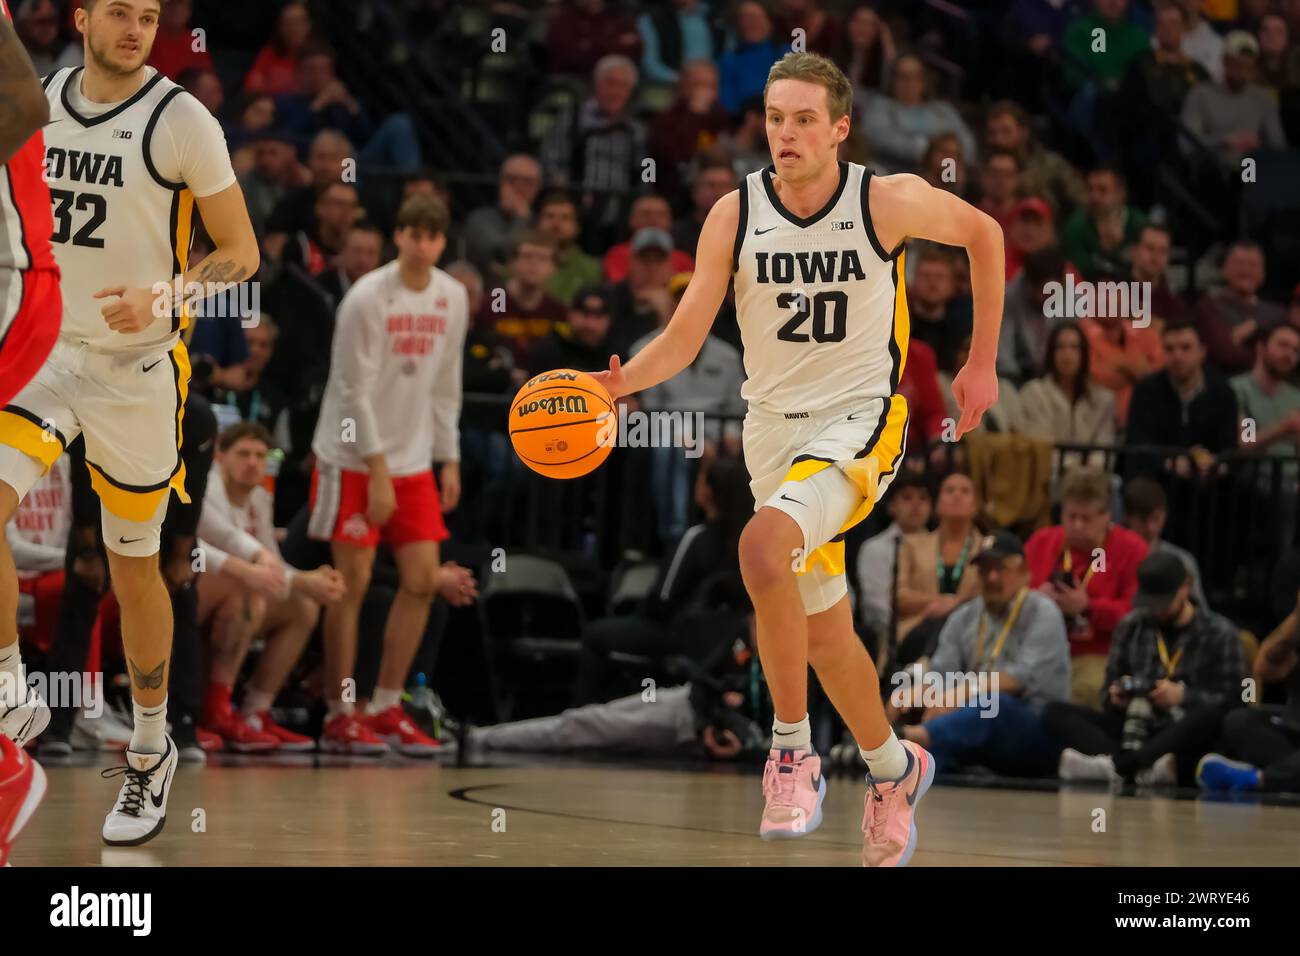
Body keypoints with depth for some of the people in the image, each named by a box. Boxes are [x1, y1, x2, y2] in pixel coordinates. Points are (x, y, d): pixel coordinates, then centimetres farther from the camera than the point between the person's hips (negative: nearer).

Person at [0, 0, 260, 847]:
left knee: (134, 570, 8)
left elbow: (242, 253, -8)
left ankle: (151, 753, 27)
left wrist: (160, 296, -24)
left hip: (136, 368, -3)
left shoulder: (181, 121, -11)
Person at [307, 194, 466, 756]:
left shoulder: (453, 298, 4)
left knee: (423, 579, 0)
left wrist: (449, 460, 9)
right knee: (353, 581, -7)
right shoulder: (367, 299, -14)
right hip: (354, 457, -6)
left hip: (413, 461, 6)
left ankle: (385, 708, 9)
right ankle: (339, 715, 0)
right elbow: (355, 391, -14)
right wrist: (379, 471, -17)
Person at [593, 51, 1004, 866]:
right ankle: (895, 769, 41)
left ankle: (793, 753, -17)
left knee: (764, 547, -32)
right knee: (824, 630, 15)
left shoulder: (890, 201, -11)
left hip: (859, 423, -5)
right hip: (774, 426, 5)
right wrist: (624, 381, -27)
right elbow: (683, 341, -6)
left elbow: (984, 233, 7)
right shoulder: (735, 215, -5)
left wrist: (983, 363, 9)